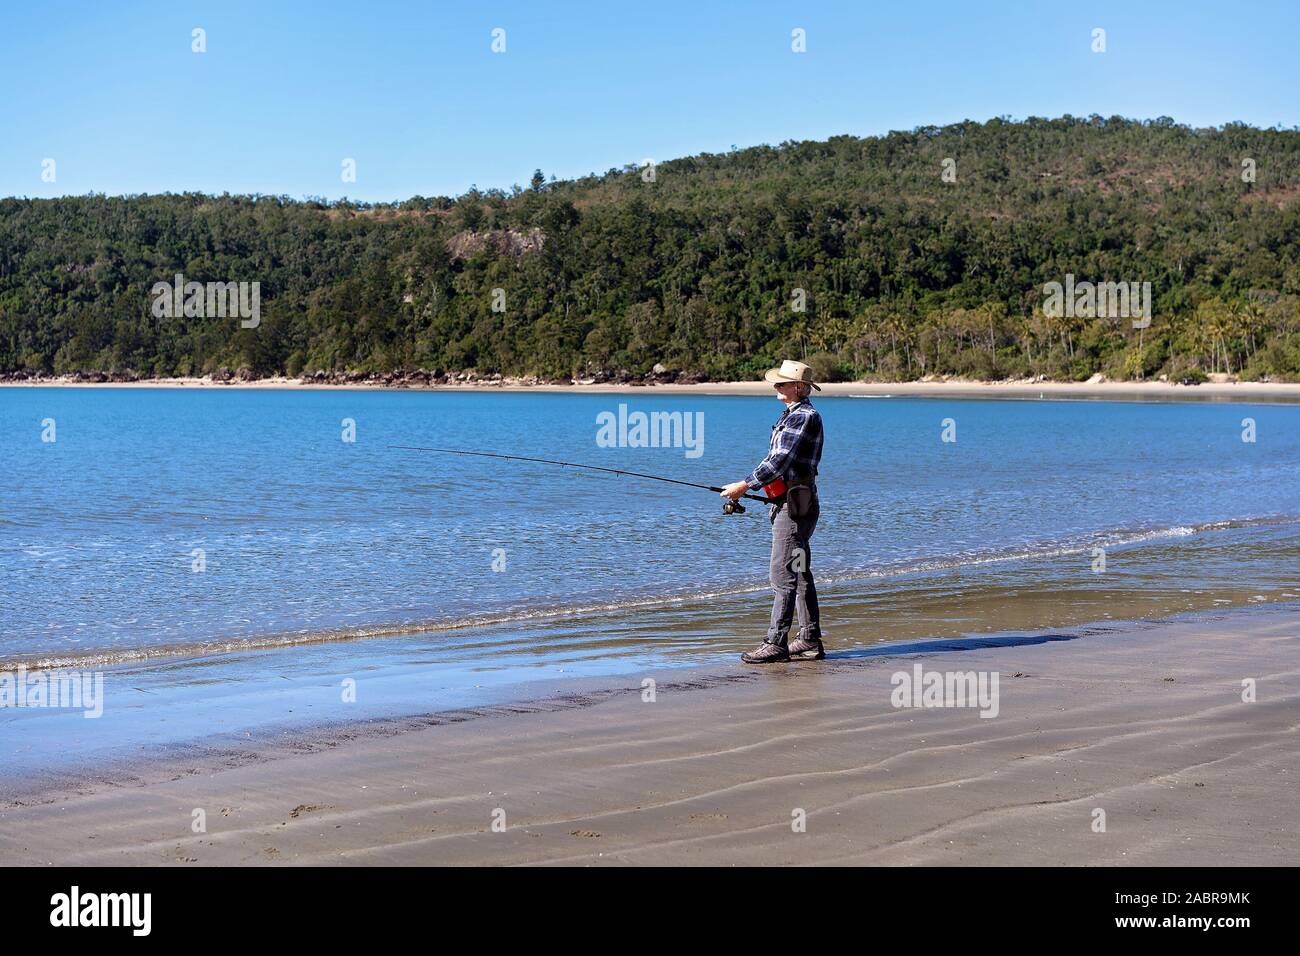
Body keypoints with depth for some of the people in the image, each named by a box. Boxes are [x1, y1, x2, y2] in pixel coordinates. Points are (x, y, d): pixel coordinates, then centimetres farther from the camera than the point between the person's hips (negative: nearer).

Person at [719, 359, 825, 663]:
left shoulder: (804, 417, -15)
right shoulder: (792, 415, 18)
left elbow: (781, 461, -22)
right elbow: (775, 460, 23)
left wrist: (744, 485, -21)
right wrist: (745, 486, 18)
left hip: (795, 504, -11)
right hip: (788, 502, 11)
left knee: (783, 575, -11)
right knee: (800, 574, 12)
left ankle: (775, 644, -10)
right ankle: (810, 641, 16)